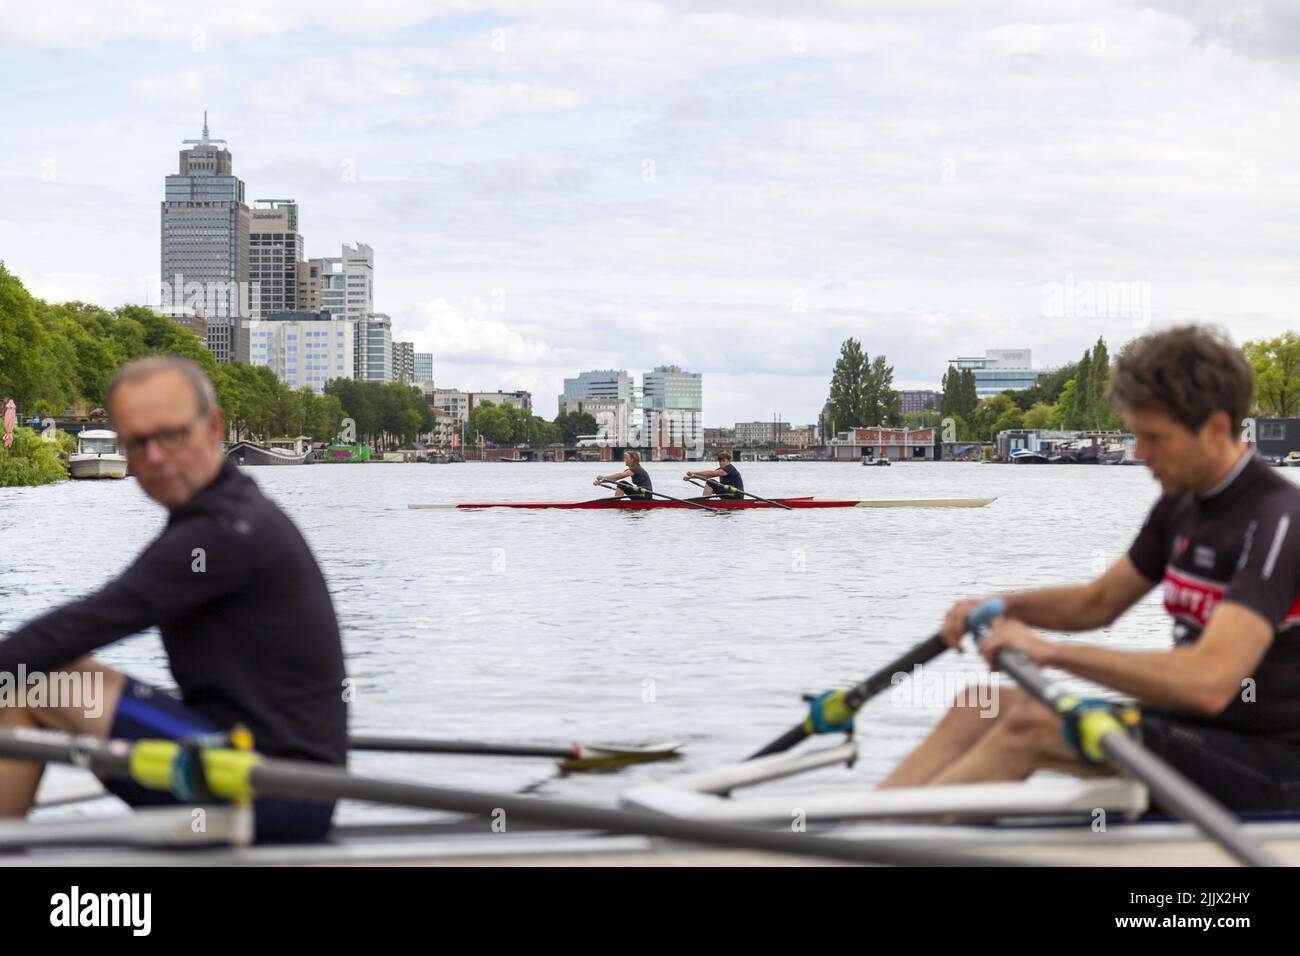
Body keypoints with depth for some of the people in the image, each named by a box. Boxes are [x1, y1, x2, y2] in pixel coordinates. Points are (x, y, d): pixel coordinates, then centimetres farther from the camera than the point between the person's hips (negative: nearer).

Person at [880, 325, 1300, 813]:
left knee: (1032, 725, -22)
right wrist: (1000, 607, 3)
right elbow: (1098, 603, 22)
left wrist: (1052, 651, -29)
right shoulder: (1181, 504, 9)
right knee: (982, 708, -1)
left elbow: (1209, 682, -32)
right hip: (1193, 729, 9)